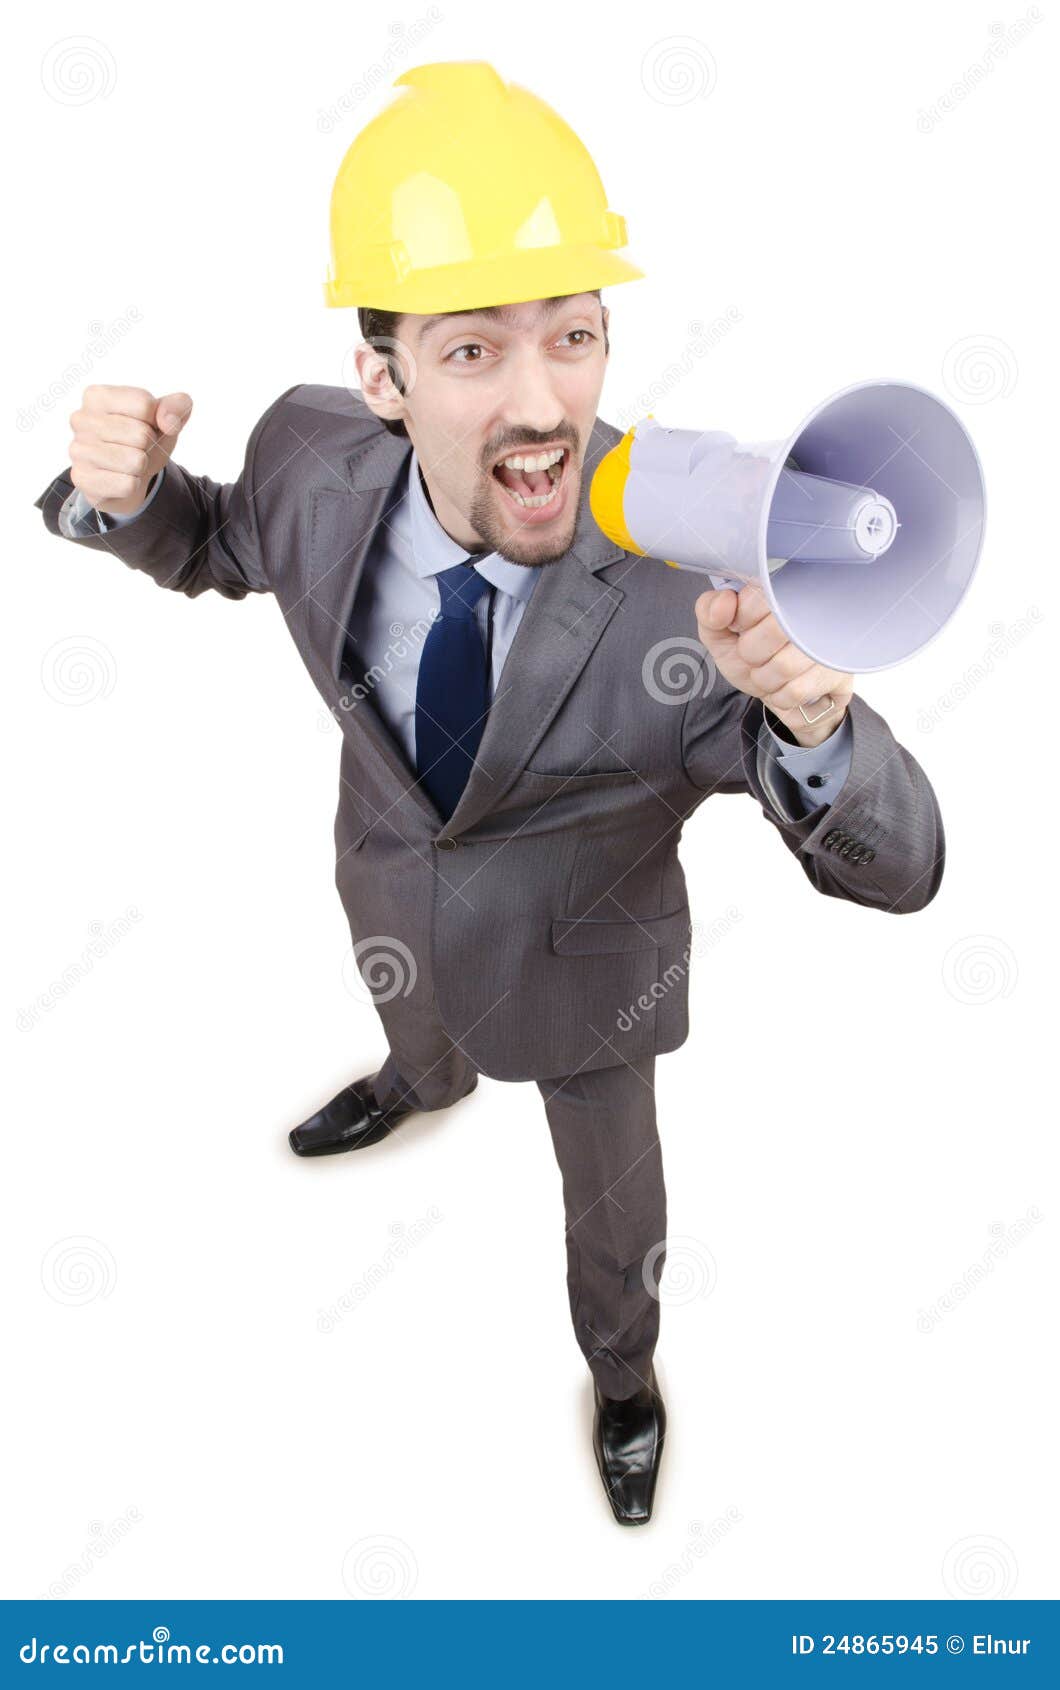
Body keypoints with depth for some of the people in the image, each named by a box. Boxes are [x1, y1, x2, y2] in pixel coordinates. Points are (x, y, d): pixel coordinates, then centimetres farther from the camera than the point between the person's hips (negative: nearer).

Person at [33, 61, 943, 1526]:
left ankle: (622, 1366, 62)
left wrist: (810, 715, -57)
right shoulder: (316, 457, -27)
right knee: (424, 1038, 38)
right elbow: (223, 549, -2)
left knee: (615, 1201, 26)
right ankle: (424, 1090, 78)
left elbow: (896, 866, -34)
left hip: (585, 963, -2)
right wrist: (126, 491, -27)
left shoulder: (707, 577, -39)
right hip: (398, 909, 3)